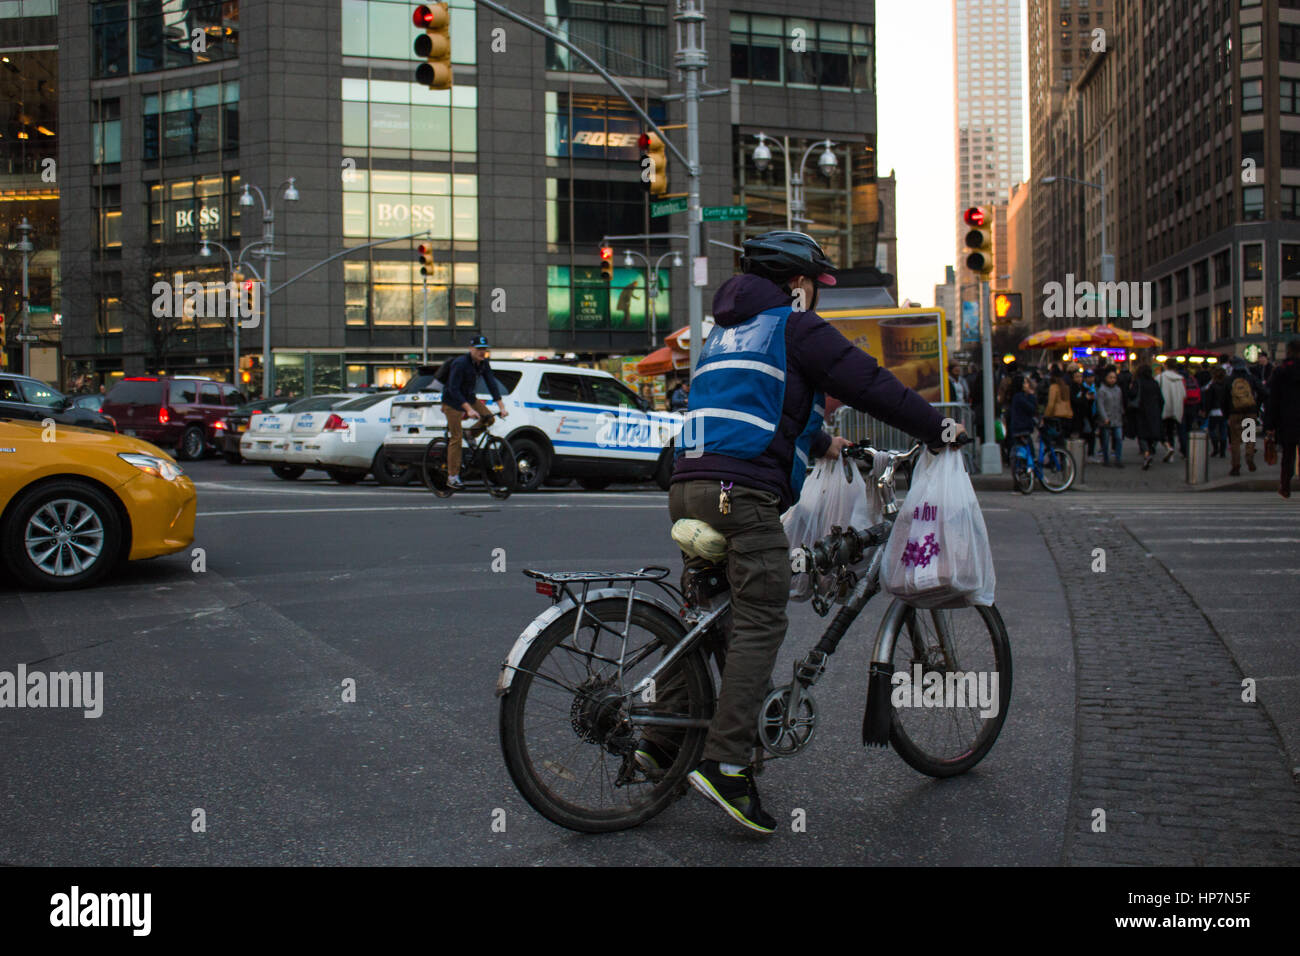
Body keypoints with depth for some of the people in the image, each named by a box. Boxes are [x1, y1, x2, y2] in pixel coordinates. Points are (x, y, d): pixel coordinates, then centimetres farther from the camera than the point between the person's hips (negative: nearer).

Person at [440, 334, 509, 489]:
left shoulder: (484, 363, -5)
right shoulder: (460, 363, -26)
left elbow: (492, 384, -5)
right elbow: (453, 389, -31)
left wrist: (501, 406, -16)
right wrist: (469, 409, -39)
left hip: (470, 399, 7)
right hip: (452, 402, -7)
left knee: (489, 418, -12)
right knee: (456, 439, -7)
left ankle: (470, 435, 17)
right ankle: (452, 477, -1)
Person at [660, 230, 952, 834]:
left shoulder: (726, 330, 28)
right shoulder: (796, 326, 3)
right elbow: (868, 383, 0)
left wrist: (820, 445, 44)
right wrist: (939, 428, 11)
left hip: (689, 485, 9)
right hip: (743, 492, -9)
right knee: (759, 622, -8)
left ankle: (661, 738, 18)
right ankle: (725, 763, -13)